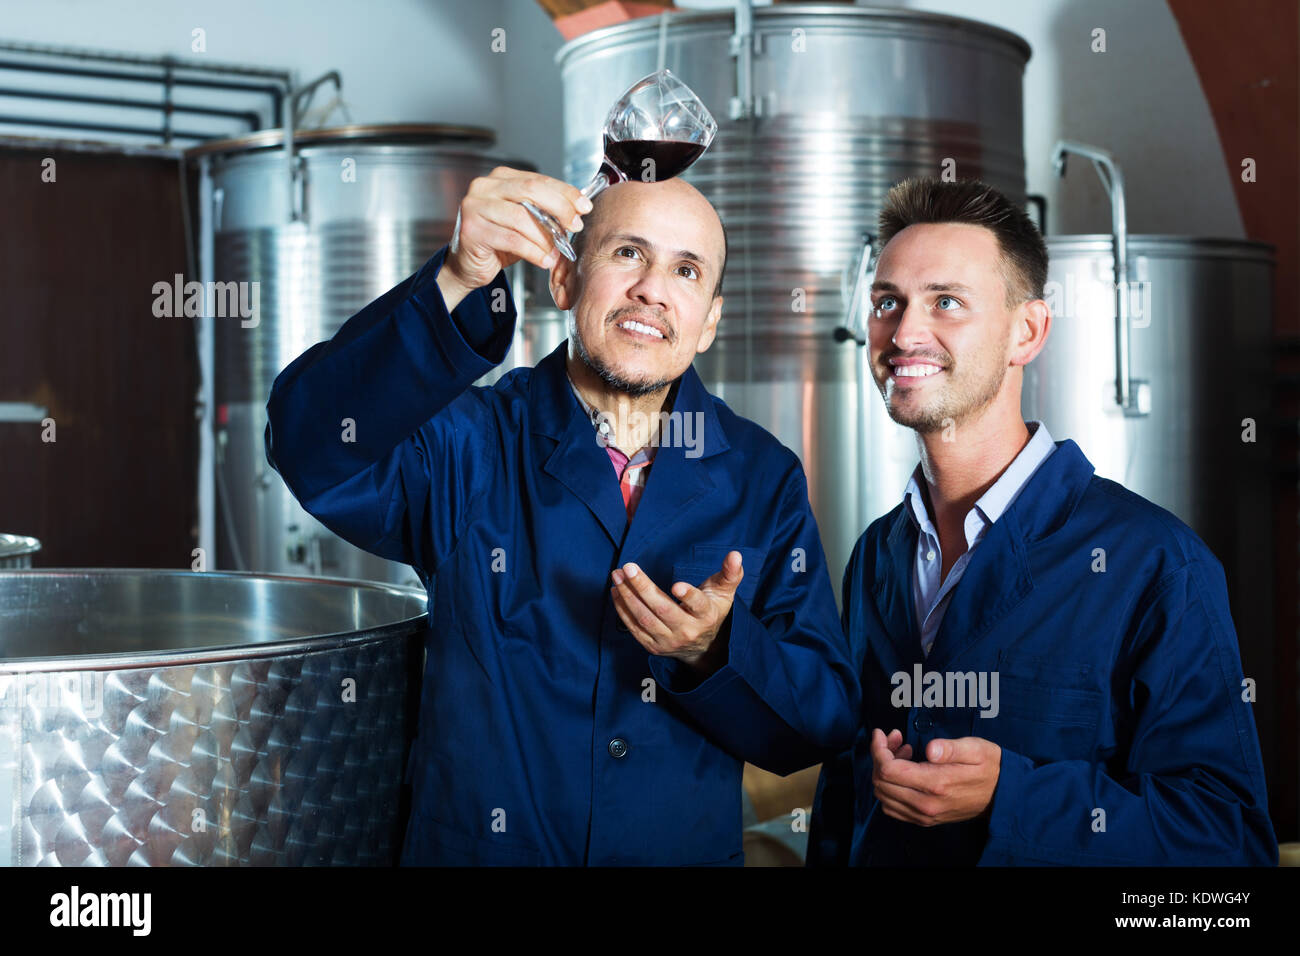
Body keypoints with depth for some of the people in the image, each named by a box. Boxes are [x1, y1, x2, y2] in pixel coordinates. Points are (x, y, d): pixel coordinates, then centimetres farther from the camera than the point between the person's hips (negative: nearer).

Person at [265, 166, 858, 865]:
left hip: (689, 848, 2)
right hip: (472, 847, -1)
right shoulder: (470, 439, -5)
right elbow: (313, 447, -25)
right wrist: (455, 281, -36)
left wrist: (714, 651, -22)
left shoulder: (764, 480, -1)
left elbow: (825, 728, -3)